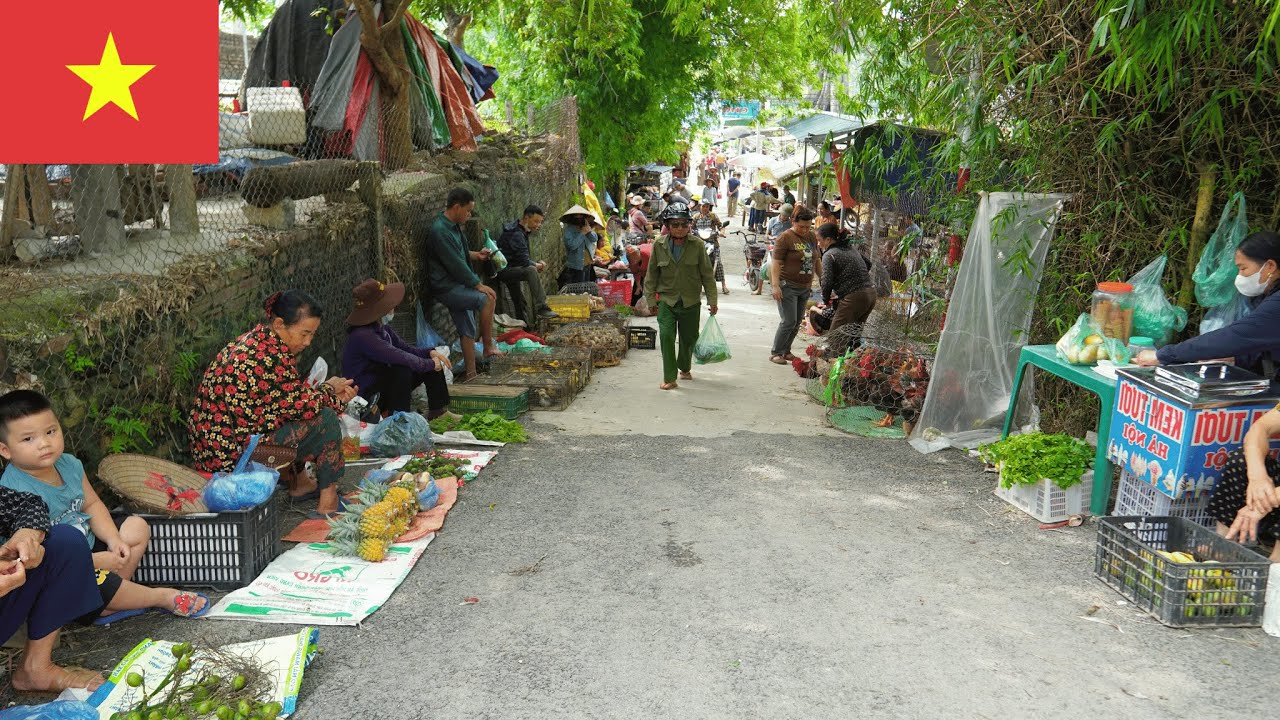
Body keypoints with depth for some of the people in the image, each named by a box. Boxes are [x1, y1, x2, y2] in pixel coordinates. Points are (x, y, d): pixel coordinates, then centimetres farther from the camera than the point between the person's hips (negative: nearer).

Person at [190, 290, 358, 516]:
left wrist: (336, 396, 5)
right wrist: (328, 390, 3)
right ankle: (328, 501, 0)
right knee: (326, 419, -8)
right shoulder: (268, 356, -22)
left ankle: (299, 481, 25)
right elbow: (299, 404, -16)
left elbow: (287, 397, 14)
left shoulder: (256, 340, 10)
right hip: (235, 455, -10)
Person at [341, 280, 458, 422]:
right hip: (368, 396, -10)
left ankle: (438, 410, 10)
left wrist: (430, 352, -7)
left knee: (431, 361, 4)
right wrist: (430, 364, -22)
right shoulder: (362, 336, -28)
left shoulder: (382, 327, 2)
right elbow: (400, 357, -34)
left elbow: (404, 348, 11)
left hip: (385, 381, 10)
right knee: (402, 370, -34)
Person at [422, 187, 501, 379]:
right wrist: (478, 285, -18)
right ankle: (488, 347, -10)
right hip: (445, 288, -10)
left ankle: (470, 373, 15)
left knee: (468, 330, 9)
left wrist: (475, 255, 14)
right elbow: (455, 264, -22)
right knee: (488, 299, -22)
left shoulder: (453, 226, 11)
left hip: (455, 285, 10)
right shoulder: (440, 231, -20)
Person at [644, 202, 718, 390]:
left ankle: (685, 368, 42)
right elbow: (652, 274, 5)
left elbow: (707, 274, 0)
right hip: (667, 299, -1)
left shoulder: (696, 246, -6)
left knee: (689, 338, 14)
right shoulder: (659, 245, -4)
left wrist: (712, 300, 0)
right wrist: (651, 298, 3)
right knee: (666, 335, -17)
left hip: (691, 302, 1)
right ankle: (669, 378, -9)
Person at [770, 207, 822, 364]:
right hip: (787, 286, -7)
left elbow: (817, 261, 19)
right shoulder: (785, 238, -12)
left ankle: (786, 351, 22)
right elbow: (776, 263, -16)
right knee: (789, 321, -10)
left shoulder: (811, 237, 10)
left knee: (797, 322, 10)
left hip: (805, 287, 7)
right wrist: (775, 285, -23)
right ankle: (775, 353, 0)